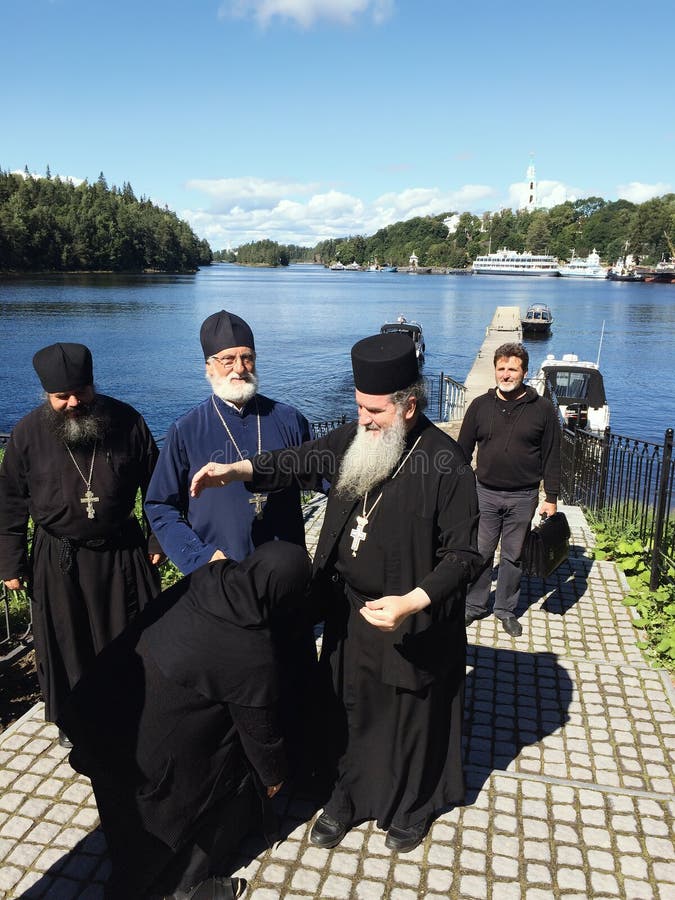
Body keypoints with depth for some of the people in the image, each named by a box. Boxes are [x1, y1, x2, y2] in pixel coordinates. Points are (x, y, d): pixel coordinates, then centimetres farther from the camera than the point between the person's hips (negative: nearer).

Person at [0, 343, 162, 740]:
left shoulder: (127, 421, -9)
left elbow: (156, 486, 1)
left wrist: (161, 537, 2)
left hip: (123, 553, 0)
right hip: (58, 559, 1)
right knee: (65, 647, 14)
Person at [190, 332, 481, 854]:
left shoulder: (446, 464, -21)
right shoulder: (357, 439, -5)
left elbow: (464, 554, -18)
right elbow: (302, 461, 3)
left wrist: (412, 602, -31)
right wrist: (239, 470, -13)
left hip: (412, 624, -4)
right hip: (349, 614, 5)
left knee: (410, 720, 18)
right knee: (349, 712, 21)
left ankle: (412, 808, 46)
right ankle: (349, 797, 46)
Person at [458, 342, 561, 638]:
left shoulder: (542, 408, -3)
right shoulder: (480, 405, 1)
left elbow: (551, 456, 0)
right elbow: (463, 450, 6)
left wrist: (551, 497, -1)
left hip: (523, 498, -1)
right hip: (486, 494, 1)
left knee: (513, 557, 11)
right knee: (480, 553, 8)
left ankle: (506, 609, 27)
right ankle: (475, 605, 25)